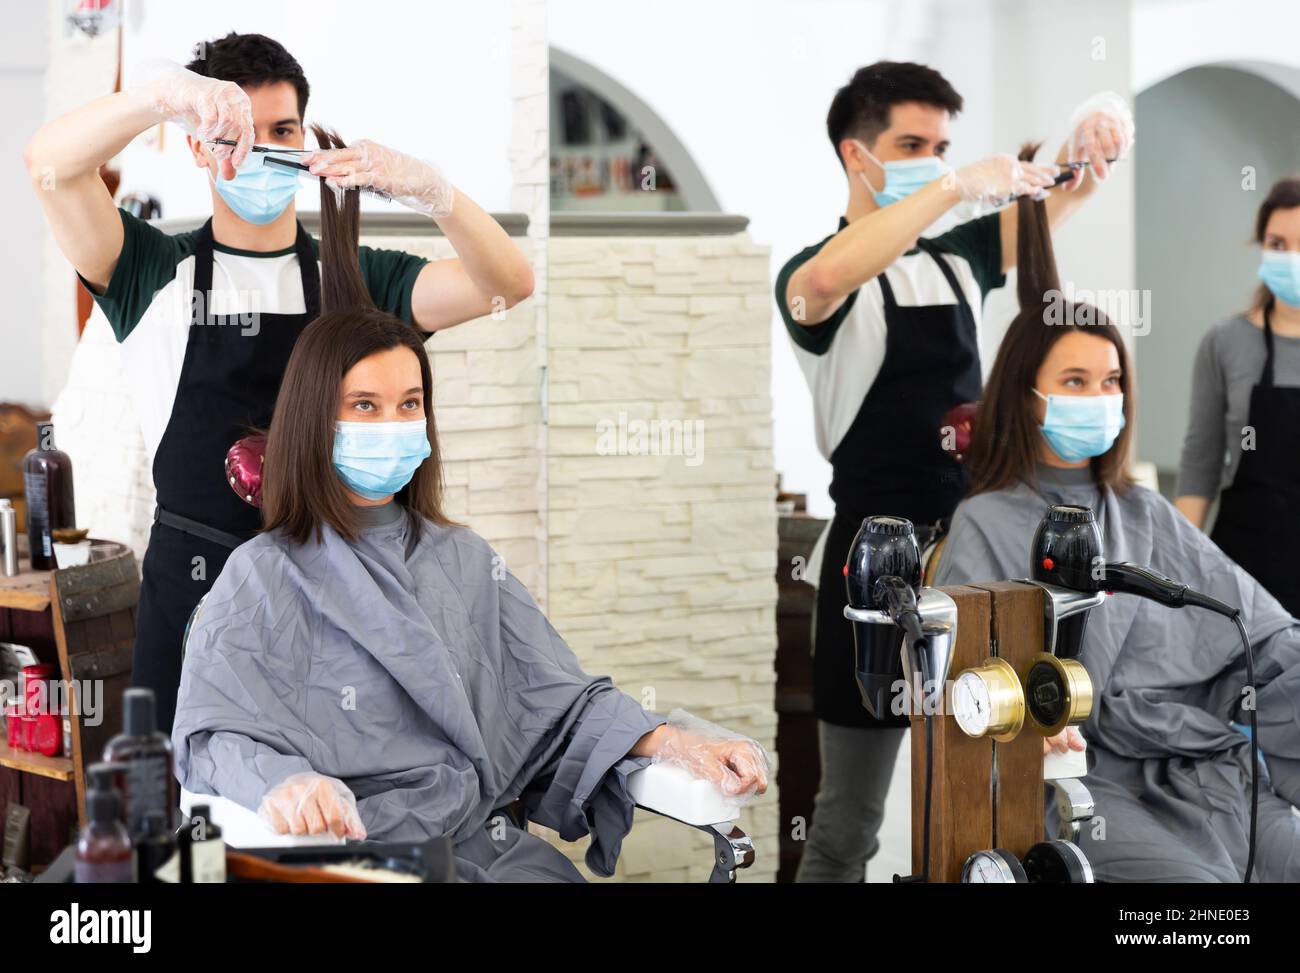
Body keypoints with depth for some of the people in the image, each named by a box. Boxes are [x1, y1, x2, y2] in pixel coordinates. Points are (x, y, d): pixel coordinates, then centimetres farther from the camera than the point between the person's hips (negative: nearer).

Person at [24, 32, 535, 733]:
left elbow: (506, 284, -5)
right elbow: (51, 165, -10)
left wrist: (426, 188, -22)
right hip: (195, 585, -1)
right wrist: (164, 93, -26)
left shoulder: (355, 279, 9)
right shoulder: (157, 274, 5)